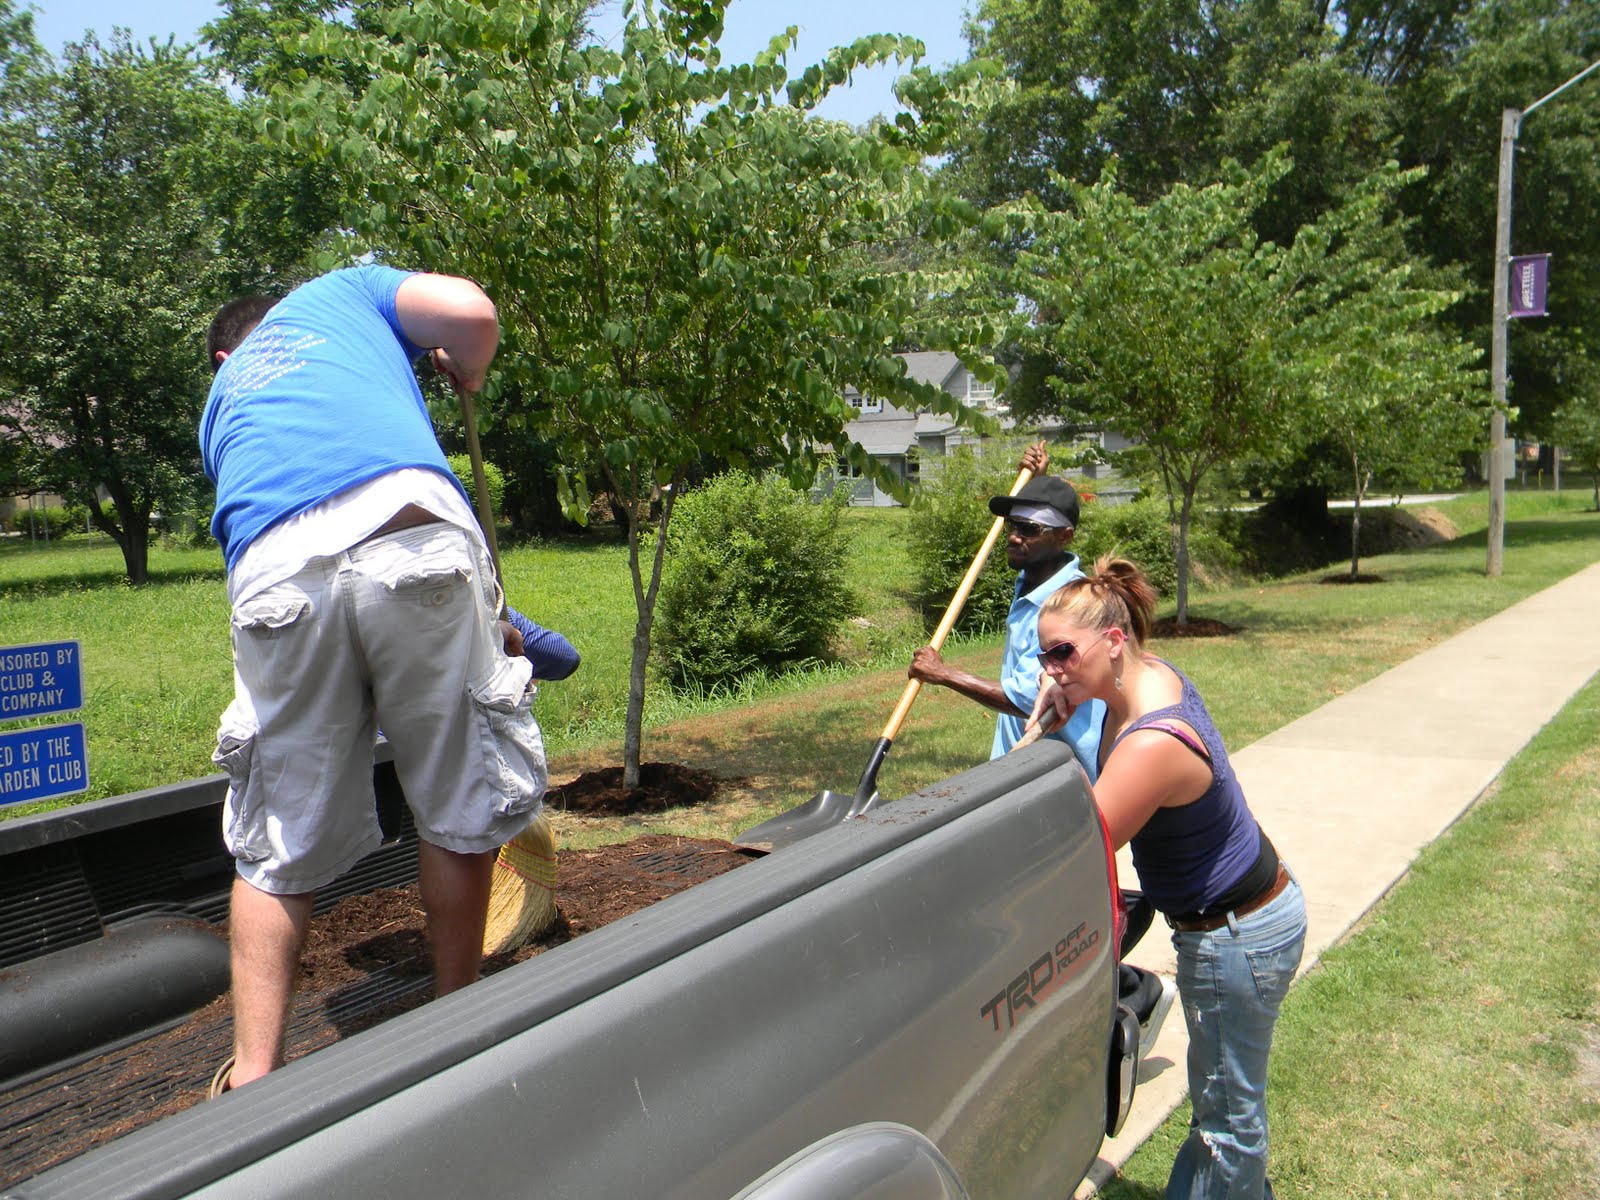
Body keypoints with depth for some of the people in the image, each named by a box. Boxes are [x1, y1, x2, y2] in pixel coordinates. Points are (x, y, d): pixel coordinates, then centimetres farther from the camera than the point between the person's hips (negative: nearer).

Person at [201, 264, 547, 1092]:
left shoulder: (220, 402, 39)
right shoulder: (342, 291, 33)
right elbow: (471, 313, 13)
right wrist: (465, 380, 36)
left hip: (277, 579, 3)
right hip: (413, 539, -2)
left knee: (278, 846, 17)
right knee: (464, 804, 14)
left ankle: (253, 1076, 19)